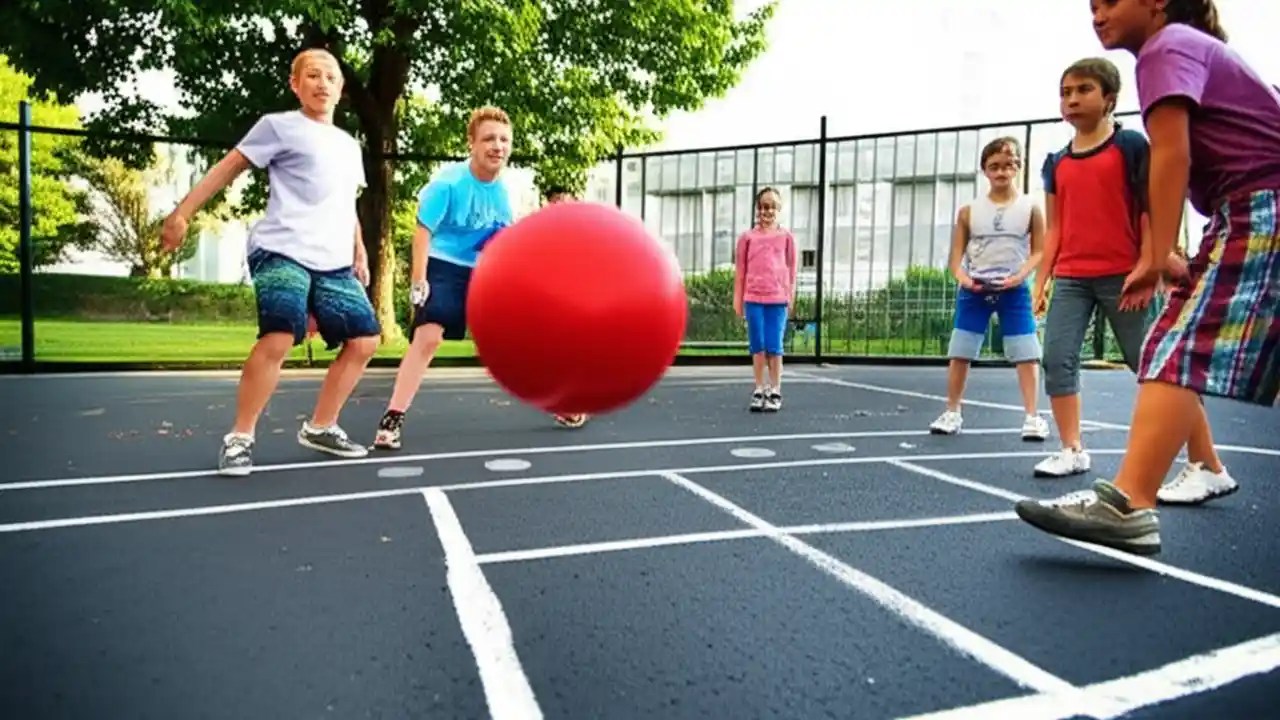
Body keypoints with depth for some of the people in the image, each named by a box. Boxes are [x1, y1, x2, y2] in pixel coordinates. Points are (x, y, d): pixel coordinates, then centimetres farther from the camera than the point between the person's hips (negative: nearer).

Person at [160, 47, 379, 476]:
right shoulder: (279, 126, 5)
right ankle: (239, 438, -4)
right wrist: (182, 214, -1)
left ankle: (320, 428, 16)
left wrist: (360, 254, 21)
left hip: (334, 263, 7)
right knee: (278, 340, -22)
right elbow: (228, 168, 4)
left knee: (364, 340, 2)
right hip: (281, 252, -7)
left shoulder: (349, 145, 23)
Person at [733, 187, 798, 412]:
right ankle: (759, 390, 13)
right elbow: (740, 270, 8)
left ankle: (775, 392, 9)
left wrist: (791, 298, 5)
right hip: (753, 298, 1)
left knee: (774, 346, 0)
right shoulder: (747, 237, 6)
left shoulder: (786, 237, 6)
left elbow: (791, 269, 8)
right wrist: (737, 299, 6)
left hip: (777, 299, -1)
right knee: (757, 346, 5)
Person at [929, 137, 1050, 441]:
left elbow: (1039, 252, 2)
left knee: (1026, 355, -3)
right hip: (973, 290, 1)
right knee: (959, 353, 3)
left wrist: (1020, 276, -16)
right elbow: (957, 254, 6)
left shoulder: (1030, 208, 3)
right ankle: (952, 412, 15)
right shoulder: (969, 211, 6)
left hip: (1014, 290, -1)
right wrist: (963, 277, -13)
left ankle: (1032, 416, 6)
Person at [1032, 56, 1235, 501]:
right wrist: (1041, 280, 10)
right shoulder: (1056, 162, 13)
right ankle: (1072, 451, 10)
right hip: (1070, 278, 5)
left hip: (1122, 275, -5)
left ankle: (1208, 468, 4)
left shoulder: (1131, 145, 0)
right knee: (1057, 359, -3)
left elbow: (1150, 211, -5)